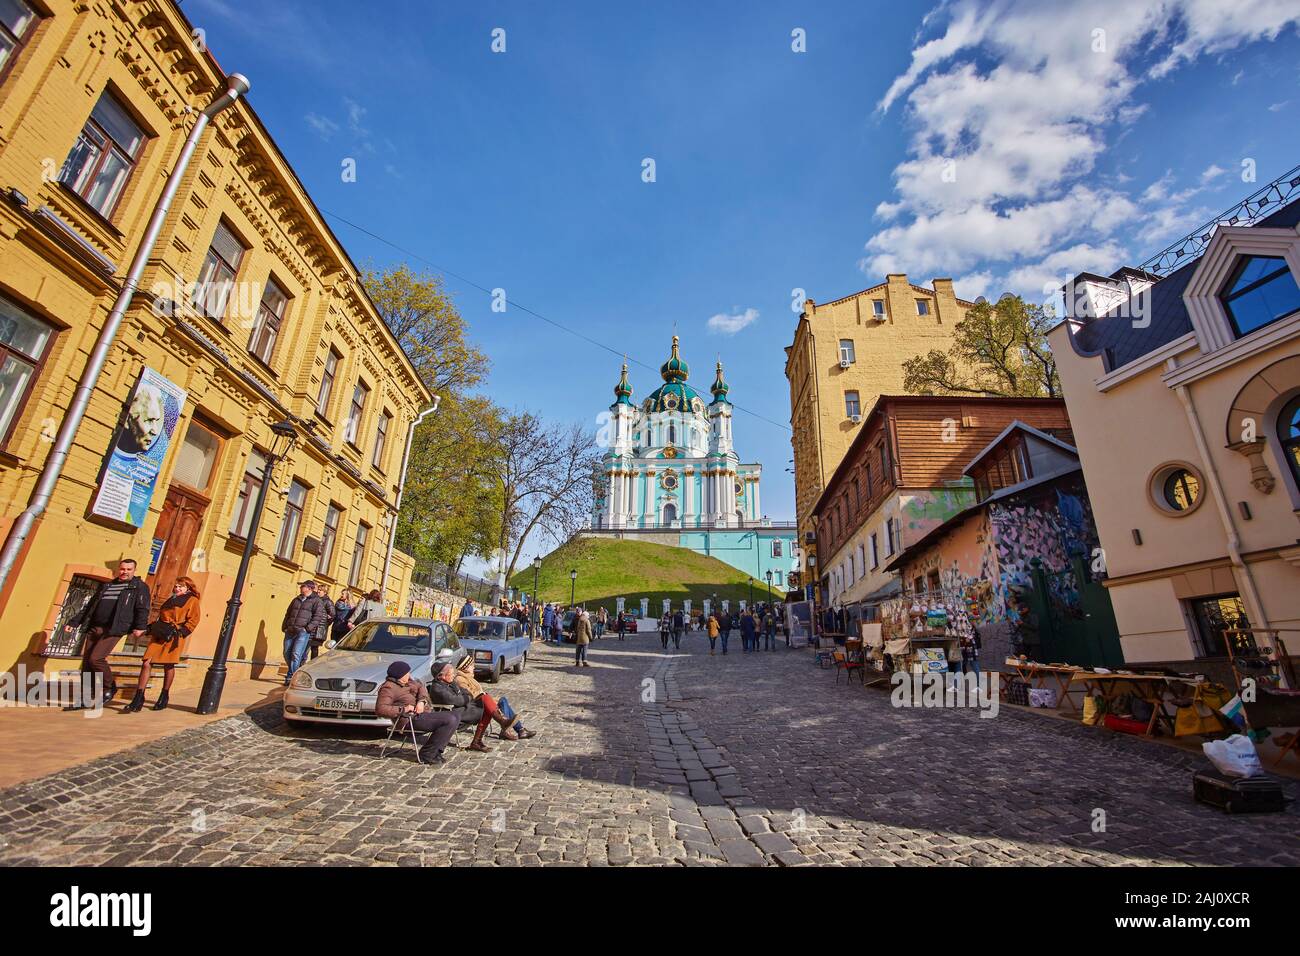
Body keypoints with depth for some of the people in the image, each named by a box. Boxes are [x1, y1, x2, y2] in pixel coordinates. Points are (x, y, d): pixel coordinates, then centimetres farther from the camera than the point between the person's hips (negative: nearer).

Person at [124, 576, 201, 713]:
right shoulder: (170, 600, 24)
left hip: (173, 638, -6)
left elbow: (194, 619, -7)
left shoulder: (192, 600, 2)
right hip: (159, 635, 6)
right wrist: (153, 627, 12)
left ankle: (164, 697, 16)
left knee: (168, 666, 2)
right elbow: (161, 617, 30)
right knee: (146, 663, -6)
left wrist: (180, 632, -15)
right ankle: (138, 699, -4)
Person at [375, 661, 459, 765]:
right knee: (450, 720, -23)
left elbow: (421, 687, 13)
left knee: (455, 716, 0)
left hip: (425, 712, 10)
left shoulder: (407, 681, 16)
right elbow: (380, 709, -22)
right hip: (413, 719, -10)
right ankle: (427, 754, -13)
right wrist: (403, 709, -28)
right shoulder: (388, 688, -11)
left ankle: (436, 751, 0)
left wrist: (421, 701, -8)